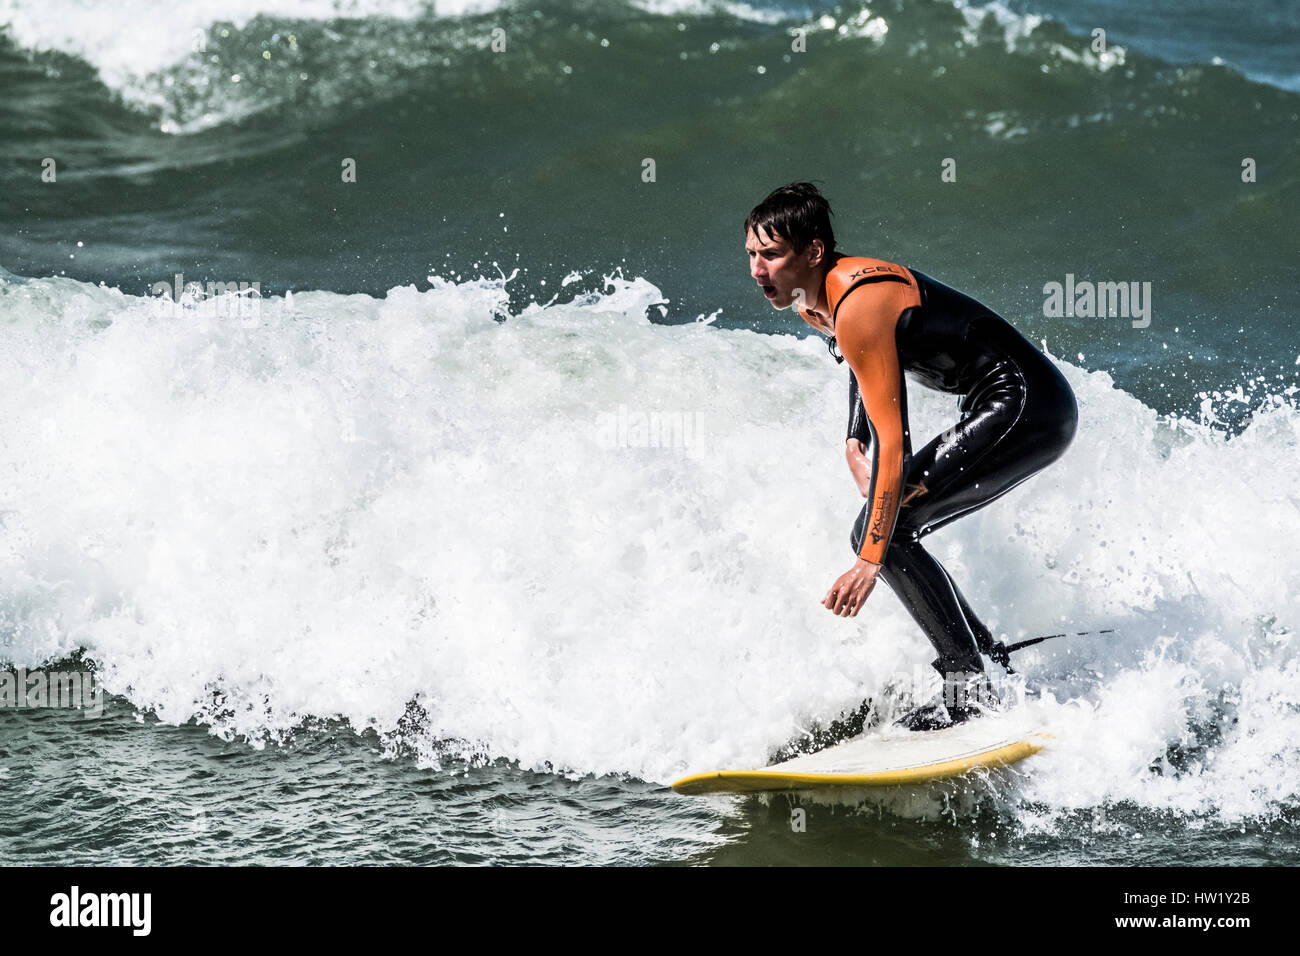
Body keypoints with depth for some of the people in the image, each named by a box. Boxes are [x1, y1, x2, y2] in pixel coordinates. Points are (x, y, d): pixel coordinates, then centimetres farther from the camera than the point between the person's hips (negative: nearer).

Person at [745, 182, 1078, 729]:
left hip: (1026, 410, -10)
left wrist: (870, 561, -31)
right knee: (882, 530, 11)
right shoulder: (810, 300, 6)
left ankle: (973, 689, -15)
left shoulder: (857, 310, -23)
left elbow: (893, 445, -28)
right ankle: (994, 667, 18)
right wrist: (854, 442, 11)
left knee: (883, 533, -17)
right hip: (1015, 414, 10)